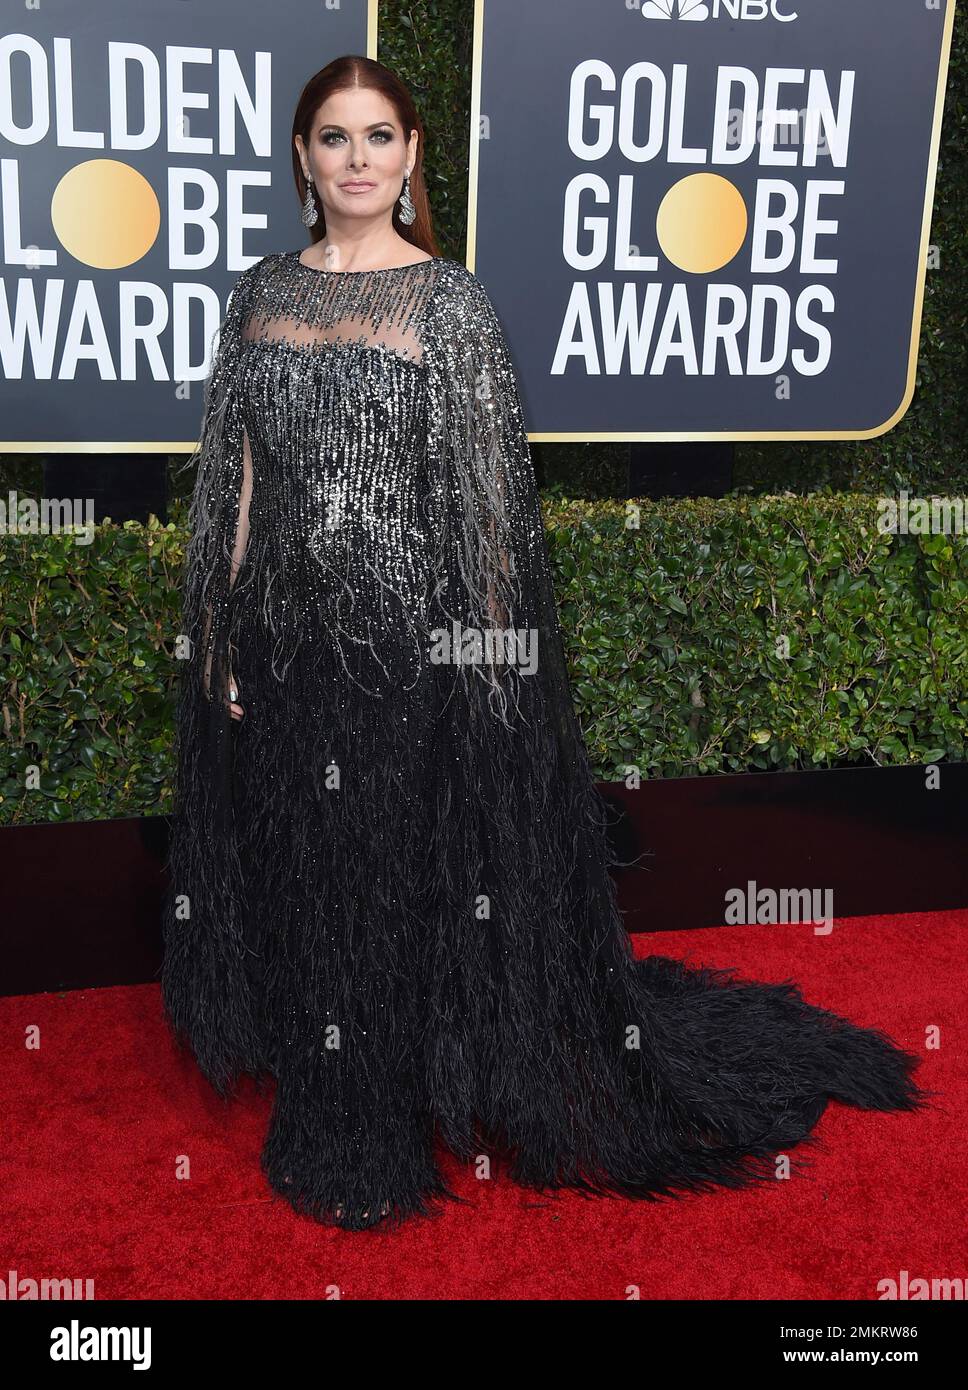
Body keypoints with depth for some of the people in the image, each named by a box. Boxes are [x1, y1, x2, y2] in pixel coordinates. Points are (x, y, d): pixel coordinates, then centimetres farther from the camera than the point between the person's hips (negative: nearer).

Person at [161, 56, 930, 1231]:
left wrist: (486, 648, -9)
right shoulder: (262, 295, 7)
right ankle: (321, 1106, 36)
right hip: (286, 635, 4)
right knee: (305, 869, 14)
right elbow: (239, 472, 9)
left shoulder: (448, 299, -5)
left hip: (412, 636, -4)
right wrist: (221, 629, 6)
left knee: (407, 869, 7)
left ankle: (379, 1143, 26)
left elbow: (487, 492, -6)